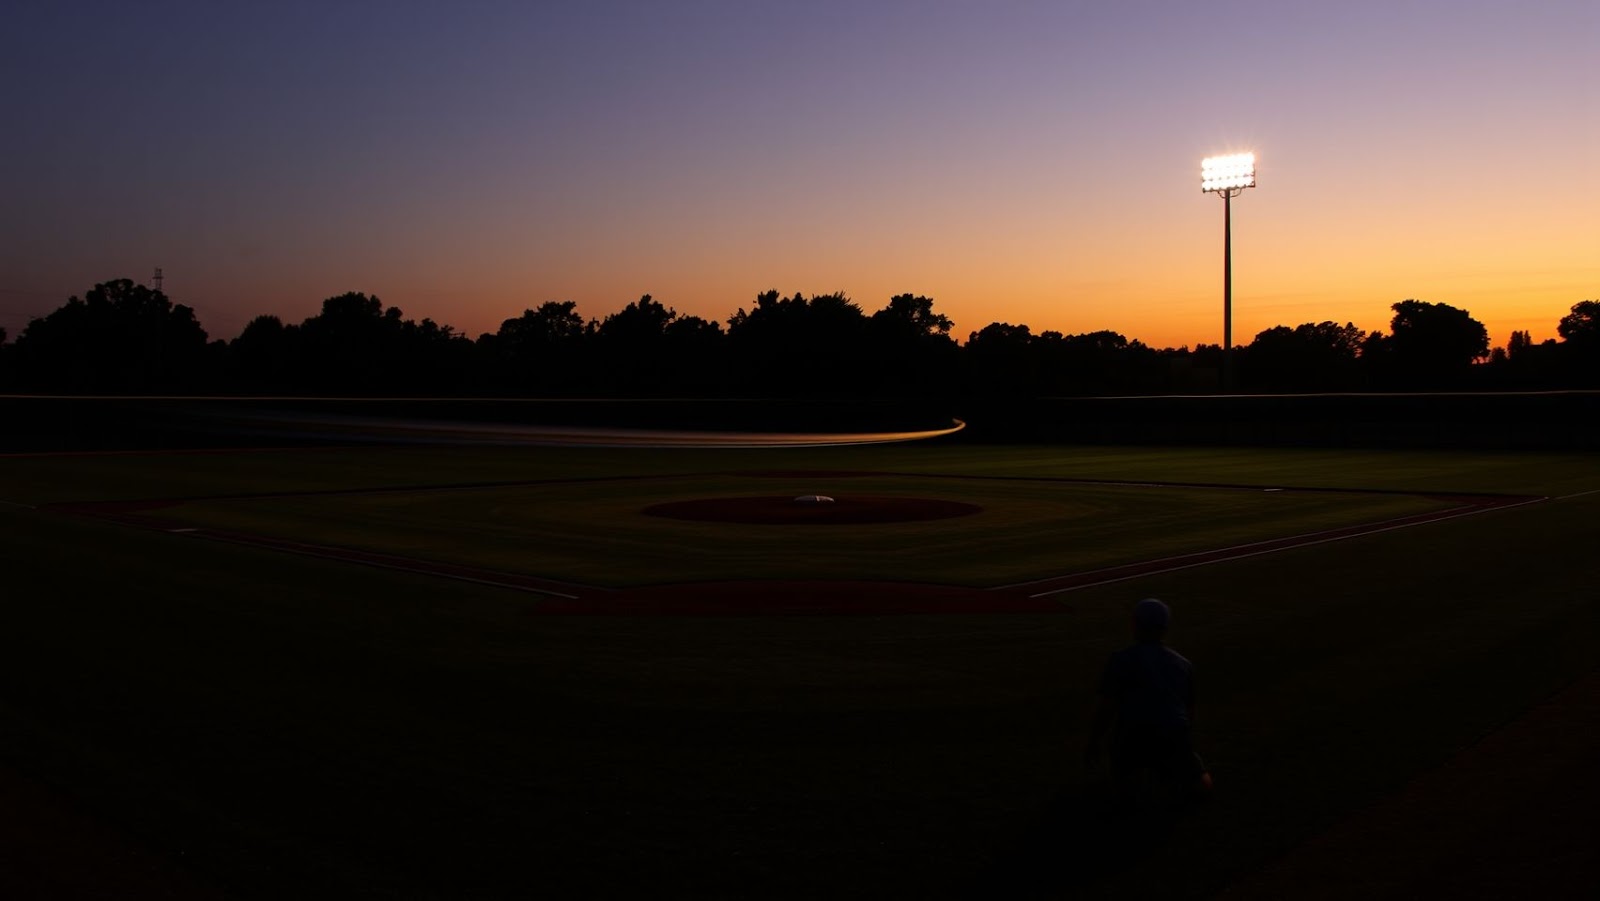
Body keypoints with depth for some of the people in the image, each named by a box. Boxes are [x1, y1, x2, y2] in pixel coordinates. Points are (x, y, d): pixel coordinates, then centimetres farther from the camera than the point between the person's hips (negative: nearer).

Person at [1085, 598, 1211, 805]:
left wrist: (1092, 745, 13)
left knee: (1124, 787, 25)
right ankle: (1165, 778, -1)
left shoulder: (1121, 659, 6)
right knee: (1202, 786, 25)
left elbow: (1105, 708, 1)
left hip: (1132, 737, -2)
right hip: (1173, 737, 2)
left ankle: (1136, 775, -5)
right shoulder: (1183, 664, 19)